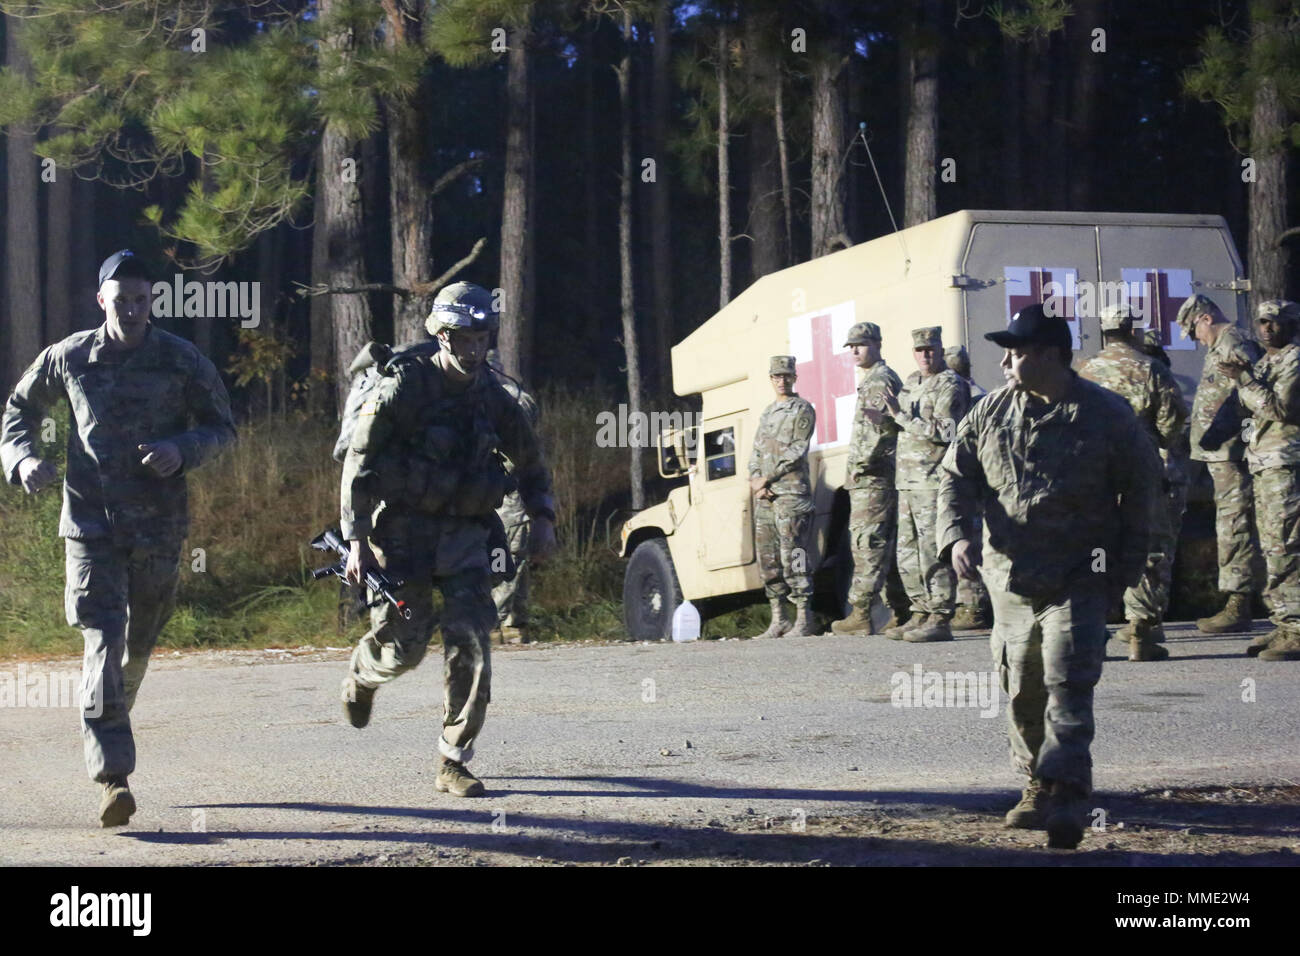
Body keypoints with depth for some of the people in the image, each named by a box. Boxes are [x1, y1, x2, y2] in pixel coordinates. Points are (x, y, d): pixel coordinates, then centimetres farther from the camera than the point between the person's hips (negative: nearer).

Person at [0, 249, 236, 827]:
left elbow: (222, 427, 7)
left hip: (159, 525, 1)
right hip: (90, 520, -1)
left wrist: (183, 450, -14)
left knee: (139, 643, 15)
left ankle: (105, 724, 46)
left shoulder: (181, 361, -2)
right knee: (103, 640, -15)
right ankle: (112, 777, -22)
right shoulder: (68, 357, 1)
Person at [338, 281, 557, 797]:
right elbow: (359, 465, -9)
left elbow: (530, 459, 23)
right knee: (405, 645, -2)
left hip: (465, 534, 4)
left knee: (471, 641, -9)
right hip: (404, 529, -4)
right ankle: (361, 673, 36)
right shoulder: (404, 388, -10)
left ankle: (453, 764, -2)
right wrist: (356, 540, -13)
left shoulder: (492, 396, 5)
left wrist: (542, 516, 12)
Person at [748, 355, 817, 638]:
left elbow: (796, 452, -9)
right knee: (768, 559, 6)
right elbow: (755, 452, 19)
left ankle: (804, 620, -12)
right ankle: (779, 620, 11)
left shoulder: (802, 410, 0)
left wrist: (766, 478, -11)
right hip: (764, 496, 8)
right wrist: (755, 481, 0)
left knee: (793, 556, -12)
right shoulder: (767, 413, 22)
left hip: (790, 492, -8)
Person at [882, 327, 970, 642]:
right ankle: (921, 614, 17)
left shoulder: (950, 386, -8)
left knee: (932, 552, -11)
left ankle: (940, 619, -9)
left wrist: (901, 416, -19)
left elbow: (943, 431, -20)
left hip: (933, 480, -9)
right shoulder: (911, 383, 19)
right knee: (908, 553, 10)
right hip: (907, 482, 9)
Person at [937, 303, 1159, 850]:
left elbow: (1141, 484, 5)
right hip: (1009, 575, 4)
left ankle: (1065, 794, -18)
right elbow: (957, 477, 7)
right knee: (1021, 687, 11)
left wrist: (1129, 558, 4)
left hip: (1078, 579, -4)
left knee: (1068, 685, -15)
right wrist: (955, 535, -11)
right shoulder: (990, 413, 3)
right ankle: (1037, 782, 26)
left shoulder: (1107, 415, -5)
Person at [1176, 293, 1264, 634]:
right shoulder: (1220, 347, 20)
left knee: (1234, 528, -9)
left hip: (1231, 454, -11)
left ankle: (1238, 607, -9)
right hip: (1221, 453, 11)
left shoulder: (1233, 344, -12)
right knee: (1231, 528, 12)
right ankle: (1237, 605, 16)